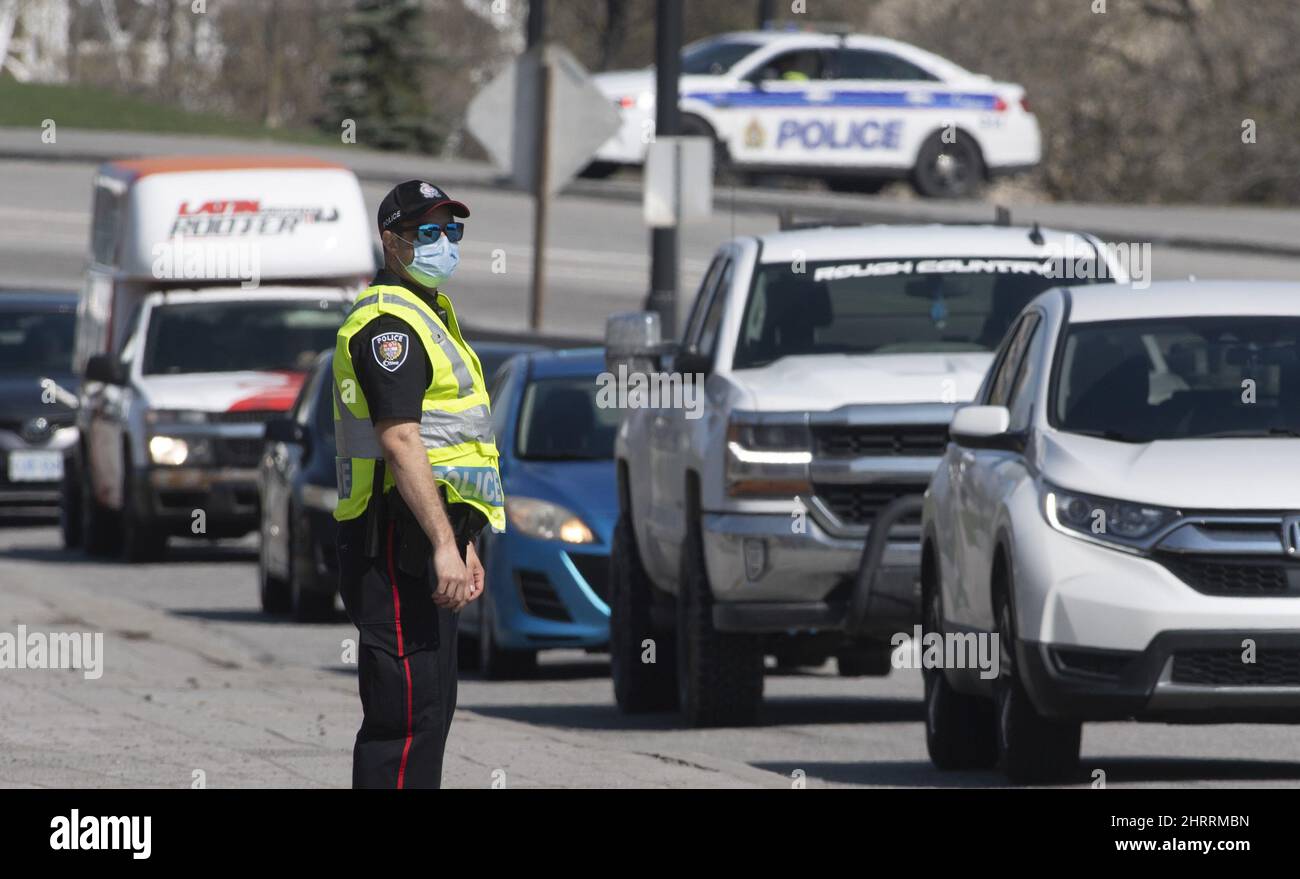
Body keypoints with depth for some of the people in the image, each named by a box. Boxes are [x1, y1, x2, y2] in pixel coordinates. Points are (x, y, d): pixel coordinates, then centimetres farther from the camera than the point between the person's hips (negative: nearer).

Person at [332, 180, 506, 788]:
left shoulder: (429, 315, 22)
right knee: (409, 713, -15)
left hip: (428, 534, 11)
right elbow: (400, 441, -22)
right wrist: (444, 546, -27)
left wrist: (463, 543, 26)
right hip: (399, 539, -11)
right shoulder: (389, 321, -12)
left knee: (430, 710, 13)